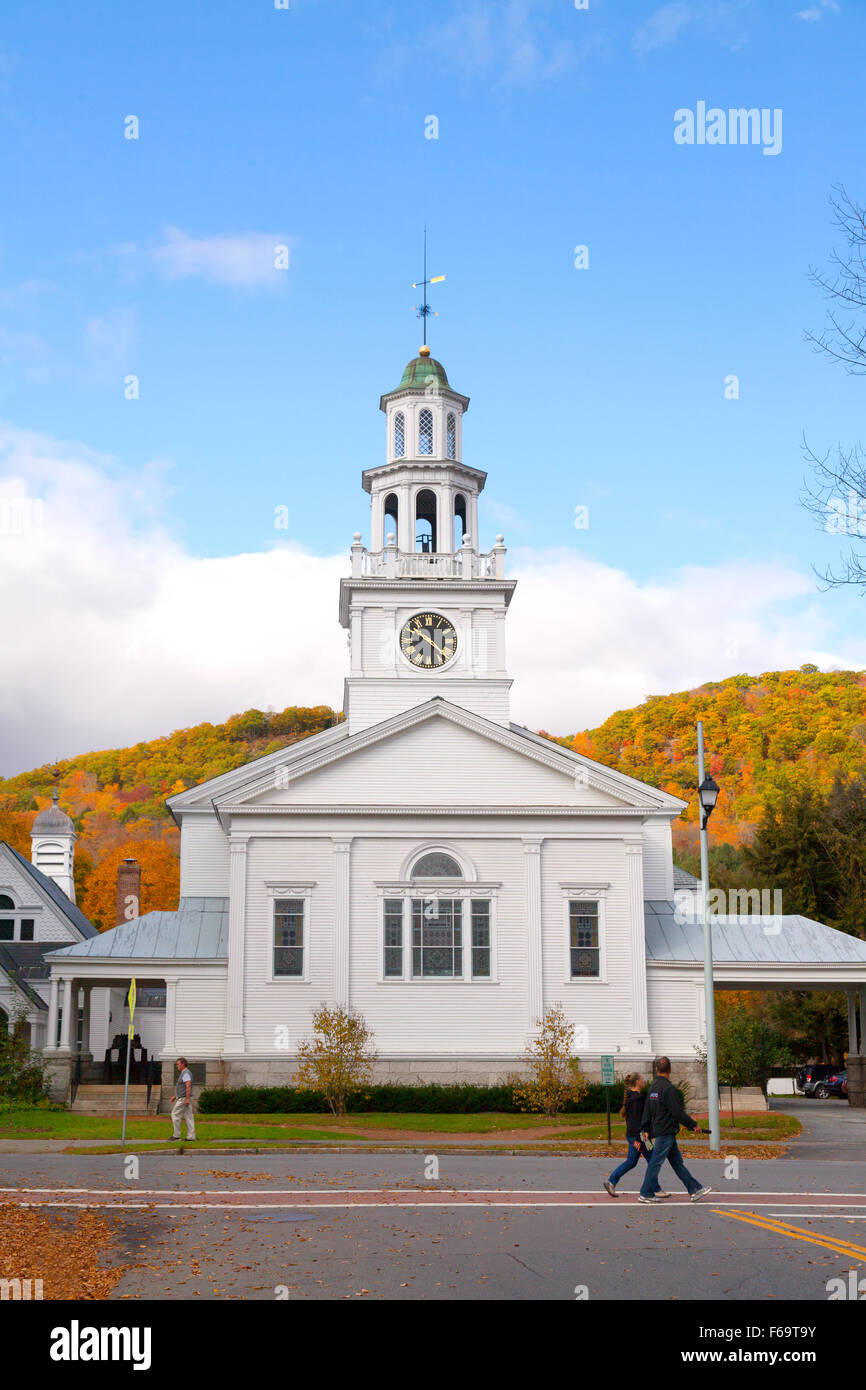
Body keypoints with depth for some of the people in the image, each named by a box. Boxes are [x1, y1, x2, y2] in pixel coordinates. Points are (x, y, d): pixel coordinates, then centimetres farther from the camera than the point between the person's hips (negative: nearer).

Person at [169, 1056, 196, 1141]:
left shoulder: (186, 1073, -15)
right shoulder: (184, 1073, 18)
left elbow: (188, 1086, -24)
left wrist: (187, 1099, -28)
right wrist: (175, 1096, 26)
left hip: (184, 1099, -10)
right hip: (184, 1098, 10)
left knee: (175, 1114, -4)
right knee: (188, 1117, 5)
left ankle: (176, 1135, -2)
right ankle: (191, 1136, 3)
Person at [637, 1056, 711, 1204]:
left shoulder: (652, 1087, 10)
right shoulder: (668, 1088, -17)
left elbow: (647, 1110, 13)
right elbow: (678, 1111, -18)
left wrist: (645, 1129, 14)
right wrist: (693, 1124, -9)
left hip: (656, 1130, 9)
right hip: (666, 1132, -9)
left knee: (677, 1161, 10)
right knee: (656, 1162, -3)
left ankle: (695, 1190, 14)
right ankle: (645, 1194, 2)